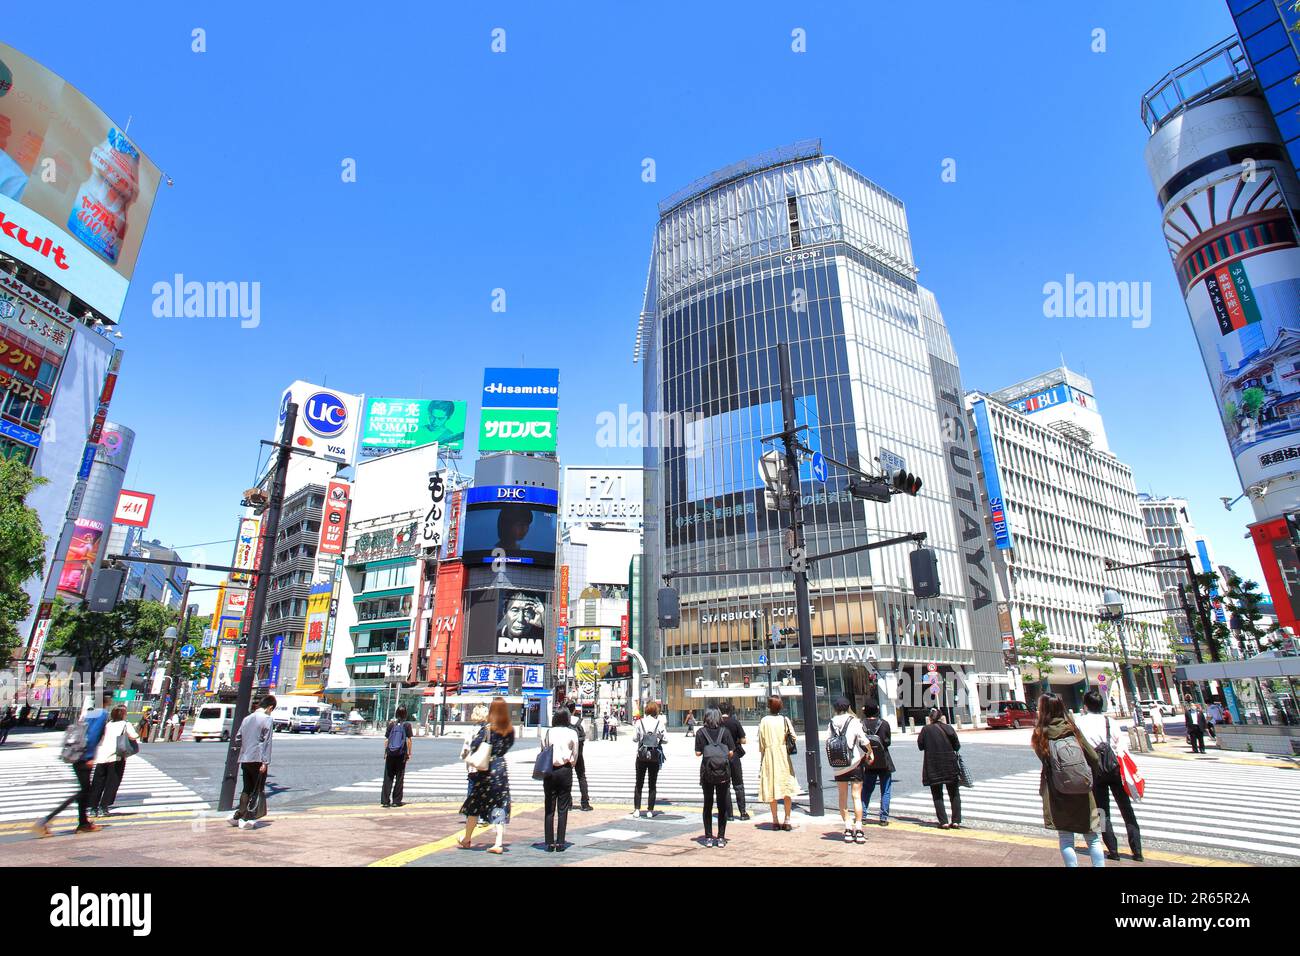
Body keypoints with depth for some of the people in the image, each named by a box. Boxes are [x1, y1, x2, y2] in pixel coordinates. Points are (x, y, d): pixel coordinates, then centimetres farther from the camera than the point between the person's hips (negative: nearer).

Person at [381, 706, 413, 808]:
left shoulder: (391, 724, 3)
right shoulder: (407, 724, -4)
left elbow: (386, 739, 4)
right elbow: (408, 740, -4)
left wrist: (385, 752, 11)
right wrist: (409, 753, 4)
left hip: (390, 753, 2)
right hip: (401, 754, -2)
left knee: (388, 777, 8)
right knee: (399, 778, 7)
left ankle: (385, 800, 6)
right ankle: (396, 801, 10)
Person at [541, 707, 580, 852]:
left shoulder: (548, 732, -2)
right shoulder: (572, 733, -3)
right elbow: (575, 756, 3)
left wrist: (545, 770, 13)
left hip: (549, 771, 1)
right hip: (565, 771, -1)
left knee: (549, 808, 7)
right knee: (562, 808, 6)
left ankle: (550, 843, 8)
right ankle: (560, 843, 7)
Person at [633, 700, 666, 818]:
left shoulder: (640, 722, -5)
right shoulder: (660, 723, -7)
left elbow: (634, 739, -3)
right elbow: (665, 738, -8)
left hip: (641, 756, 0)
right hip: (655, 756, 0)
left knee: (639, 784, 11)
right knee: (652, 784, 10)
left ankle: (637, 809, 9)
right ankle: (650, 810, 10)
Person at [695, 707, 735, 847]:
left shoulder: (701, 732, -3)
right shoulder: (725, 731, -3)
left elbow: (698, 753, -6)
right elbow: (731, 752, -5)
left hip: (707, 772, 0)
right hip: (724, 772, 0)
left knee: (708, 805, 11)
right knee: (722, 804, 10)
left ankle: (708, 837, 12)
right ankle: (721, 838, 12)